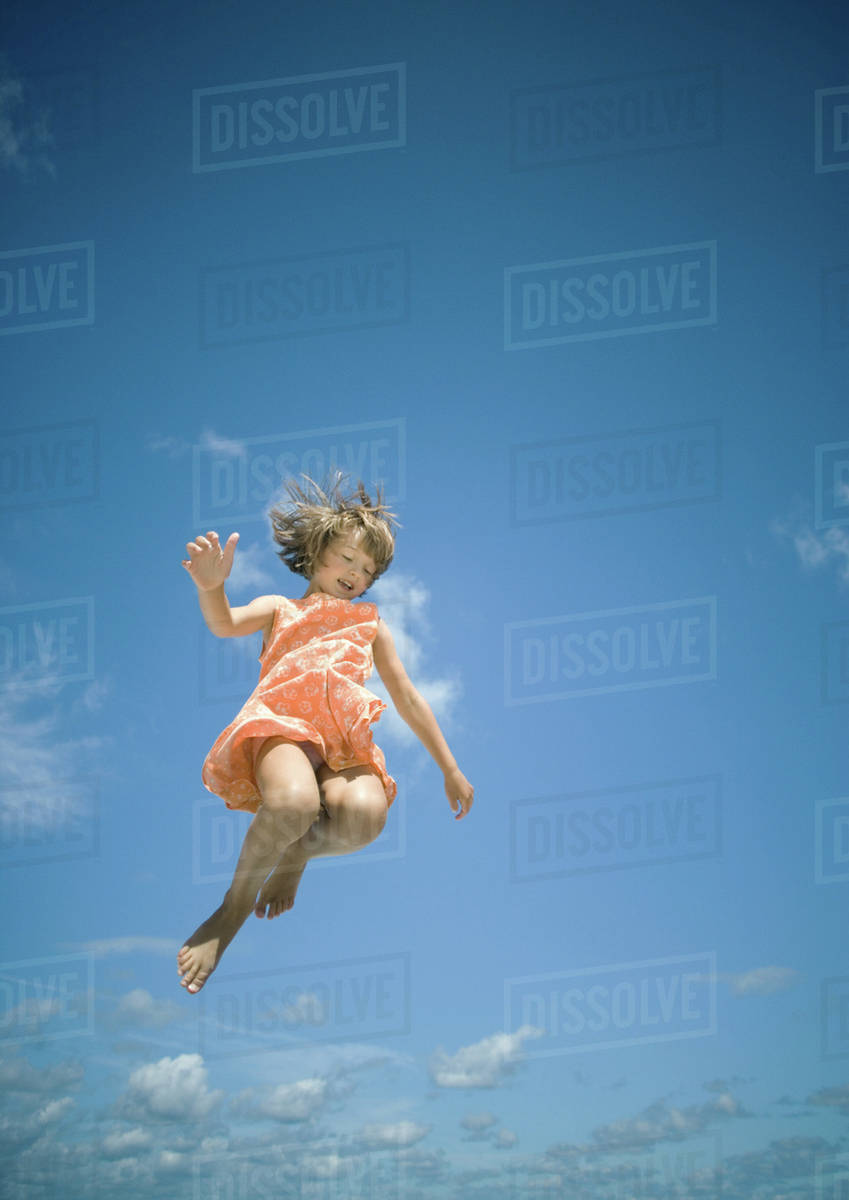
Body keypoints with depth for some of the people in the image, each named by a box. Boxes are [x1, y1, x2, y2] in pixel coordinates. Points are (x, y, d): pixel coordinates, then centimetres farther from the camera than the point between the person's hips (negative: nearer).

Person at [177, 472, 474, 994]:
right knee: (293, 803, -41)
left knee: (365, 813, -37)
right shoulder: (278, 610, 28)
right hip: (282, 722, -3)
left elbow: (409, 700, 37)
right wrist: (211, 587, -18)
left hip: (346, 737, 3)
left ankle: (298, 851, -4)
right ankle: (233, 909, -19)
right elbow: (226, 623, 6)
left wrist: (451, 769, 32)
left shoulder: (369, 624, 37)